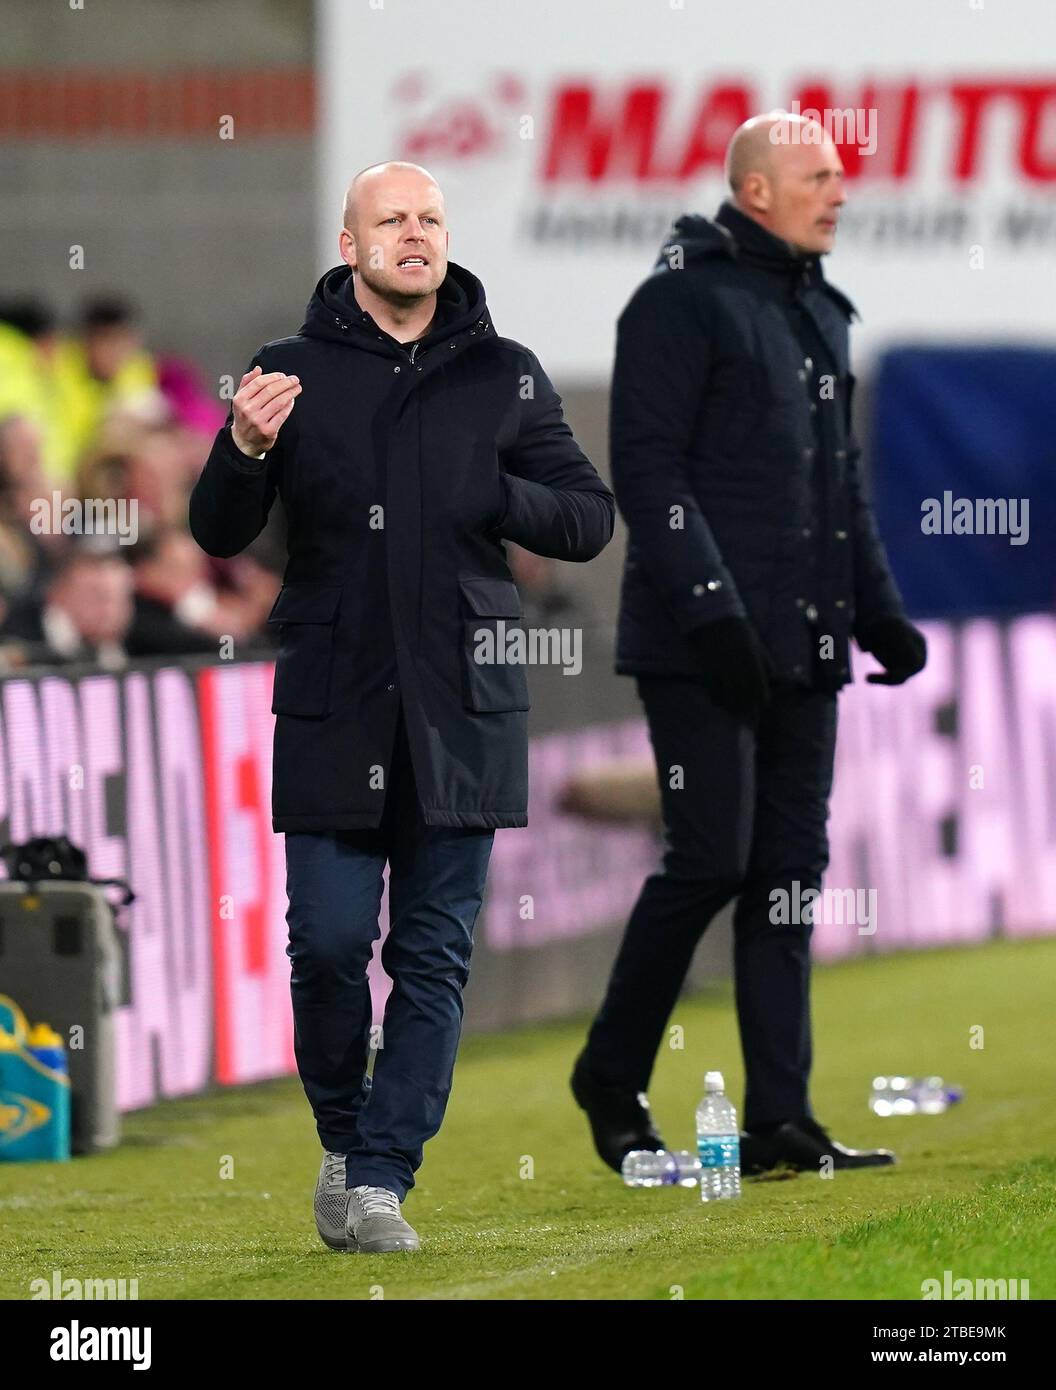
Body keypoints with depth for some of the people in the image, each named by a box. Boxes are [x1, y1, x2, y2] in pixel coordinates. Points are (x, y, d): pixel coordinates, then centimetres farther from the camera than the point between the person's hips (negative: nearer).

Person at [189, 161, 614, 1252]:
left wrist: (487, 494, -9)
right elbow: (218, 536, 3)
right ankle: (344, 1139, 19)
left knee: (435, 952, -1)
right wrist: (244, 451, -18)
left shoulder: (504, 376, 7)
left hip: (461, 708, 1)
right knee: (329, 942, -4)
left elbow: (589, 520, 9)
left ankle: (382, 1178, 2)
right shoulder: (293, 372, 5)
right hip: (332, 705, -1)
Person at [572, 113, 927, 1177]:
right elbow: (647, 470, -14)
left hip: (803, 649, 8)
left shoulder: (821, 313, 19)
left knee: (790, 871, 4)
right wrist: (710, 610, -20)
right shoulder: (682, 301, -8)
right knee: (711, 859, -9)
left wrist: (877, 610, 17)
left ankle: (779, 1120, 4)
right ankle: (612, 1075, 10)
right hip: (702, 648, -8)